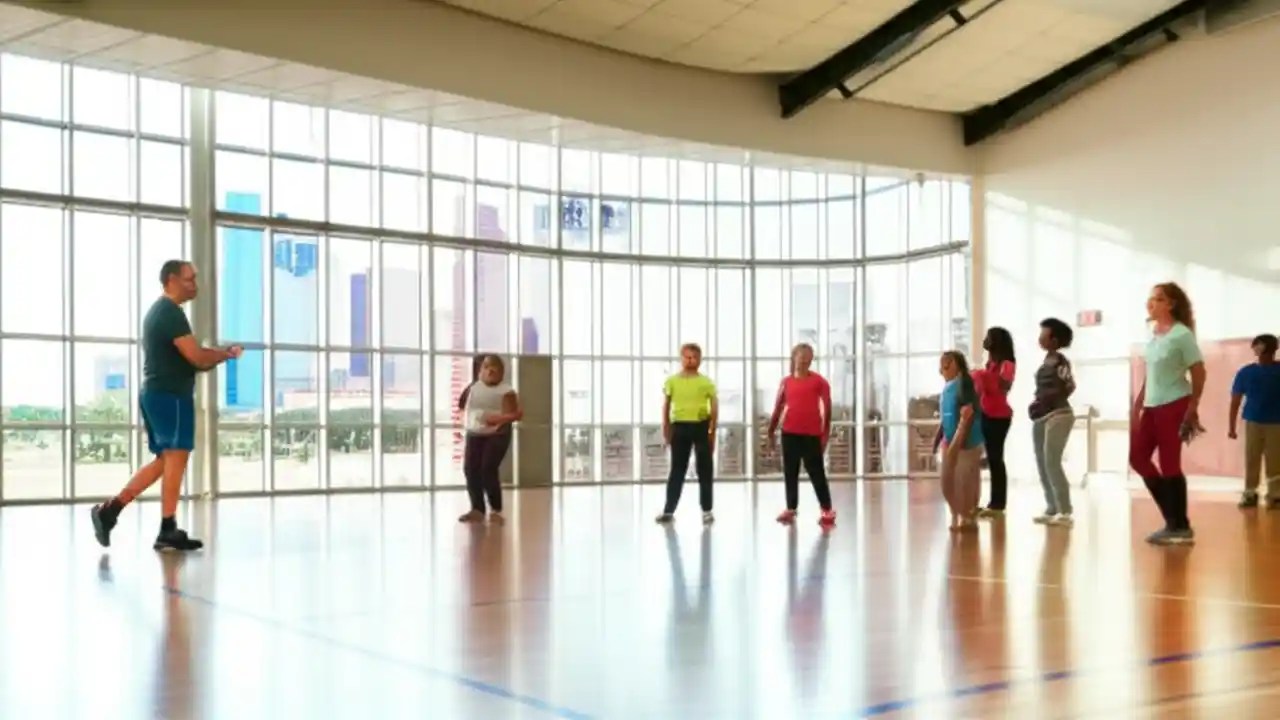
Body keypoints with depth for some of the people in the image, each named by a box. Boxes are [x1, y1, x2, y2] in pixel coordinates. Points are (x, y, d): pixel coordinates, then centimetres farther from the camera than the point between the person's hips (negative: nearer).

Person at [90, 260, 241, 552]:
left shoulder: (157, 310, 19)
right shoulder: (171, 313, -14)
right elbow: (197, 357, -20)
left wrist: (216, 355, 11)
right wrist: (226, 353, -2)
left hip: (155, 393, 10)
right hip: (170, 395, -10)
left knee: (164, 460, 14)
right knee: (176, 457, -6)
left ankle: (109, 510, 11)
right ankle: (168, 531, -3)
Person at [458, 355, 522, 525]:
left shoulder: (506, 391, -9)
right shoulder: (473, 388, 5)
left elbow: (518, 413, -14)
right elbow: (466, 409, 18)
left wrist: (500, 418, -27)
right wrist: (467, 420, 1)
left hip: (497, 435, -5)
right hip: (474, 434, 5)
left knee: (488, 469, -16)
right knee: (470, 469, -3)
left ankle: (496, 510, -2)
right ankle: (477, 509, 9)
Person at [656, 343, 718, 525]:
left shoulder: (706, 382, -1)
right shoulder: (672, 381, 3)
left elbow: (714, 407, 1)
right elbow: (666, 405, 8)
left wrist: (712, 432, -4)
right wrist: (666, 428, 2)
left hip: (701, 426, -1)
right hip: (680, 427, 1)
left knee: (704, 469, 5)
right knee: (677, 470, 6)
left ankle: (707, 510, 12)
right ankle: (668, 510, 10)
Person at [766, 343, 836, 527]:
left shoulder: (819, 381, -2)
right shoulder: (786, 381, 7)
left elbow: (827, 408, -3)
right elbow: (778, 408, 12)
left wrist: (825, 433, -8)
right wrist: (771, 432, 11)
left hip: (812, 433, -3)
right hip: (790, 432, 4)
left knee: (816, 471, -2)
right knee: (790, 472, 9)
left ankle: (827, 510, 1)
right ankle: (791, 509, 17)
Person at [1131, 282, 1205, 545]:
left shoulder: (1182, 334, -12)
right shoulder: (1153, 334, 11)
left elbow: (1199, 373, -10)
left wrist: (1192, 409, -11)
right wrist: (1138, 406, 14)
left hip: (1174, 406, -8)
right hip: (1152, 407, 8)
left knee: (1170, 464, -5)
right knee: (1138, 458, 7)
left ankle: (1181, 527, 6)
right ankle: (1173, 520, 17)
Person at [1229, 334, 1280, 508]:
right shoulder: (1246, 372, 2)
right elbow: (1236, 400, 4)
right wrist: (1232, 427, 3)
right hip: (1253, 422, 1)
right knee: (1251, 460, 4)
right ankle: (1250, 493, 11)